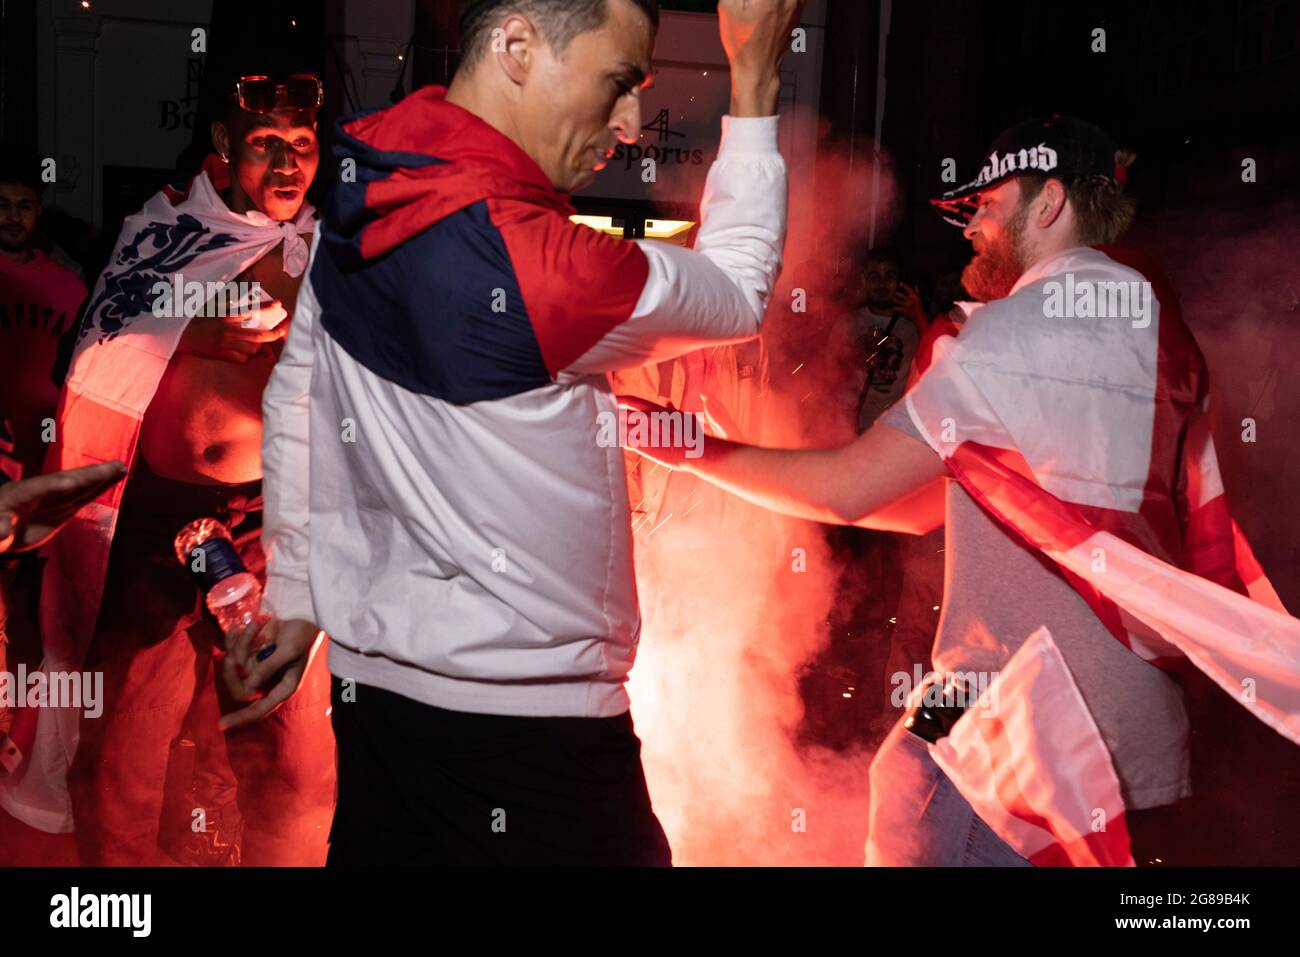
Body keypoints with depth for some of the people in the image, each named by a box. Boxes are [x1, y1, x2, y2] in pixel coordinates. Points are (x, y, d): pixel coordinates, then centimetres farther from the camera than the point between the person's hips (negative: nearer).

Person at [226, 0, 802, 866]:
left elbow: (298, 396, 10)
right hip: (525, 728, -8)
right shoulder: (533, 265, -25)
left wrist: (293, 599, 20)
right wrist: (756, 87, 2)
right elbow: (740, 294, -7)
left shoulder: (357, 212, 0)